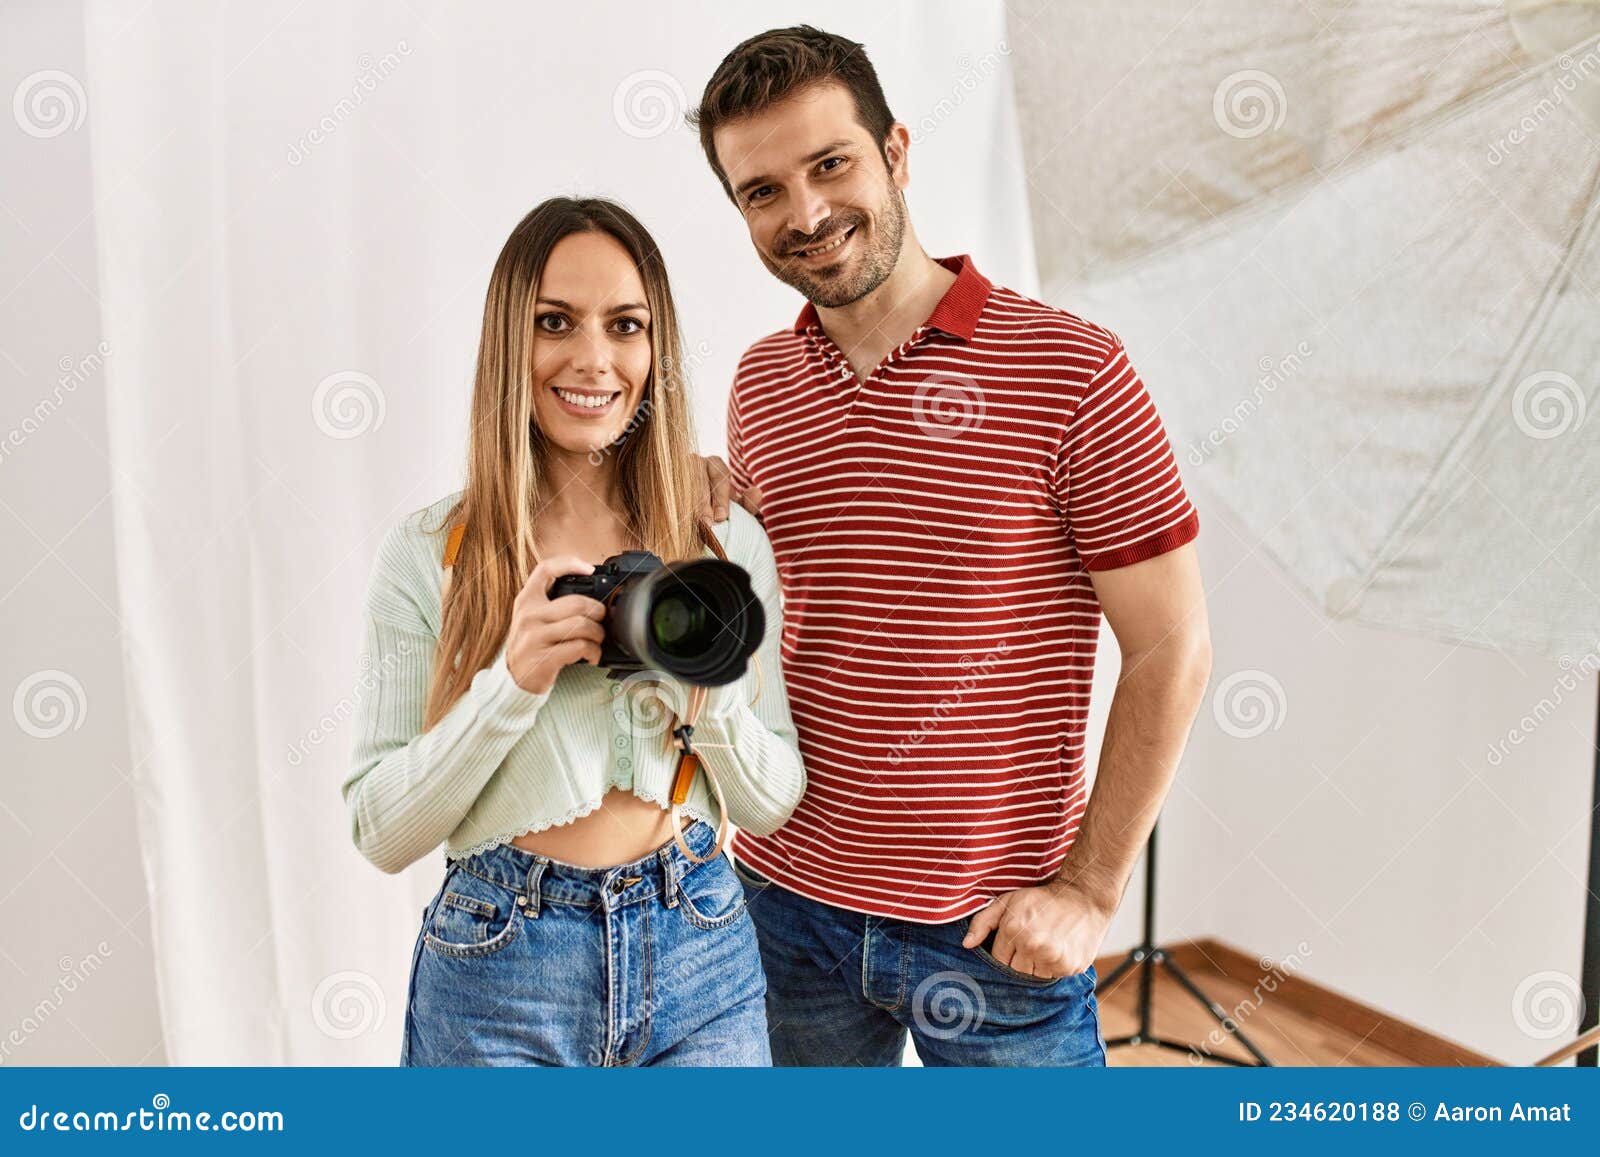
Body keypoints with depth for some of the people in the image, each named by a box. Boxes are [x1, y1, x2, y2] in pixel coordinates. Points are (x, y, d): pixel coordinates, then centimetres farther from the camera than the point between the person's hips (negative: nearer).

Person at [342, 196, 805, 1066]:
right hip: (499, 970, -2)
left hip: (701, 960, 2)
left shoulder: (727, 540, 0)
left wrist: (709, 685, -16)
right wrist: (513, 680, -19)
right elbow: (381, 833, -6)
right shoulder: (429, 553, -6)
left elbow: (772, 805, 3)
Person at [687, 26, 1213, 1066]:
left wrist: (1091, 891, -10)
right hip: (785, 901, 5)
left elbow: (1173, 650, -10)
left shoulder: (1070, 372, -13)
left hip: (995, 930, -4)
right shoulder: (759, 384, 3)